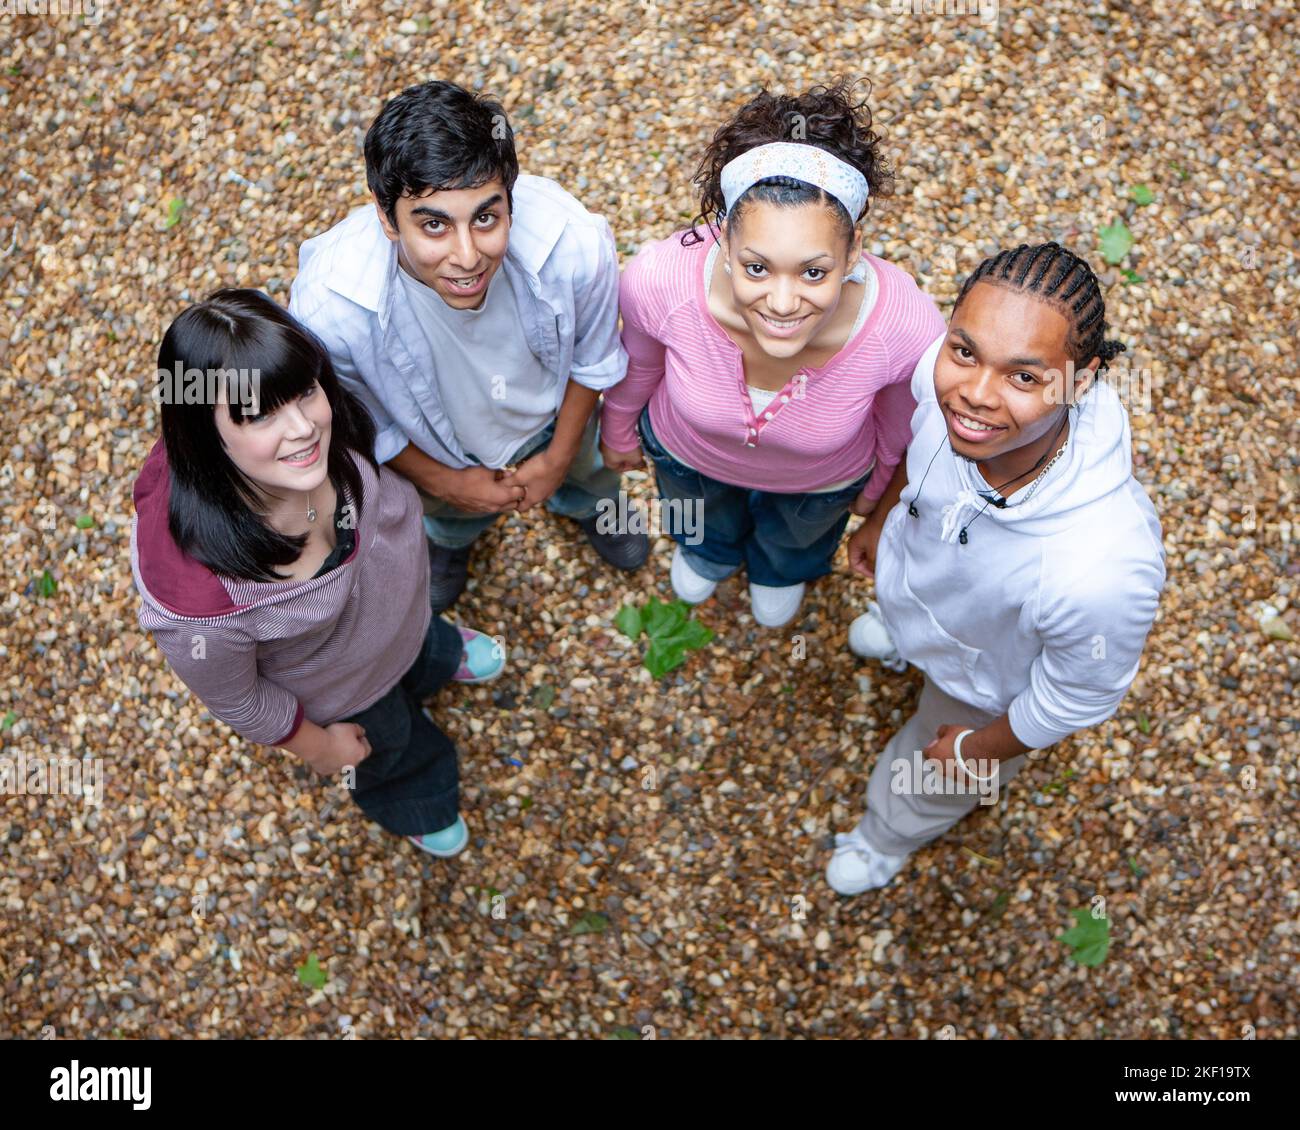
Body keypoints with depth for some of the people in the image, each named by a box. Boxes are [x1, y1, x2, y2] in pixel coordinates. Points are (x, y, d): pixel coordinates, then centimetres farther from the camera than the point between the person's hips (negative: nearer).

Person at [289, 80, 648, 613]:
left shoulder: (575, 245, -42)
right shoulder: (328, 305, -45)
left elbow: (593, 358, -16)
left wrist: (560, 456, -7)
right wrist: (443, 483, -10)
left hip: (554, 415, 1)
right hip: (440, 445, -1)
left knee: (586, 473, 36)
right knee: (453, 514, 35)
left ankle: (586, 505, 74)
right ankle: (448, 538, 74)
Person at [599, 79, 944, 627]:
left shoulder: (908, 326, -43)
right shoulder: (658, 282, -42)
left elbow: (897, 417, -16)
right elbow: (639, 362, -15)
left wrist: (879, 482, 4)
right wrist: (619, 431, 5)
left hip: (823, 481, 0)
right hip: (685, 451, 0)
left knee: (798, 537, 38)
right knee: (704, 519, 38)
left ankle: (785, 568, 76)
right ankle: (710, 549, 76)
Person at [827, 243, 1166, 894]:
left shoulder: (1098, 570, -51)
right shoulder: (945, 374, -37)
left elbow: (1080, 697, -28)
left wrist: (980, 748, -9)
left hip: (988, 687, -3)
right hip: (919, 571, 3)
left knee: (932, 778, 32)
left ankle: (889, 838, 69)